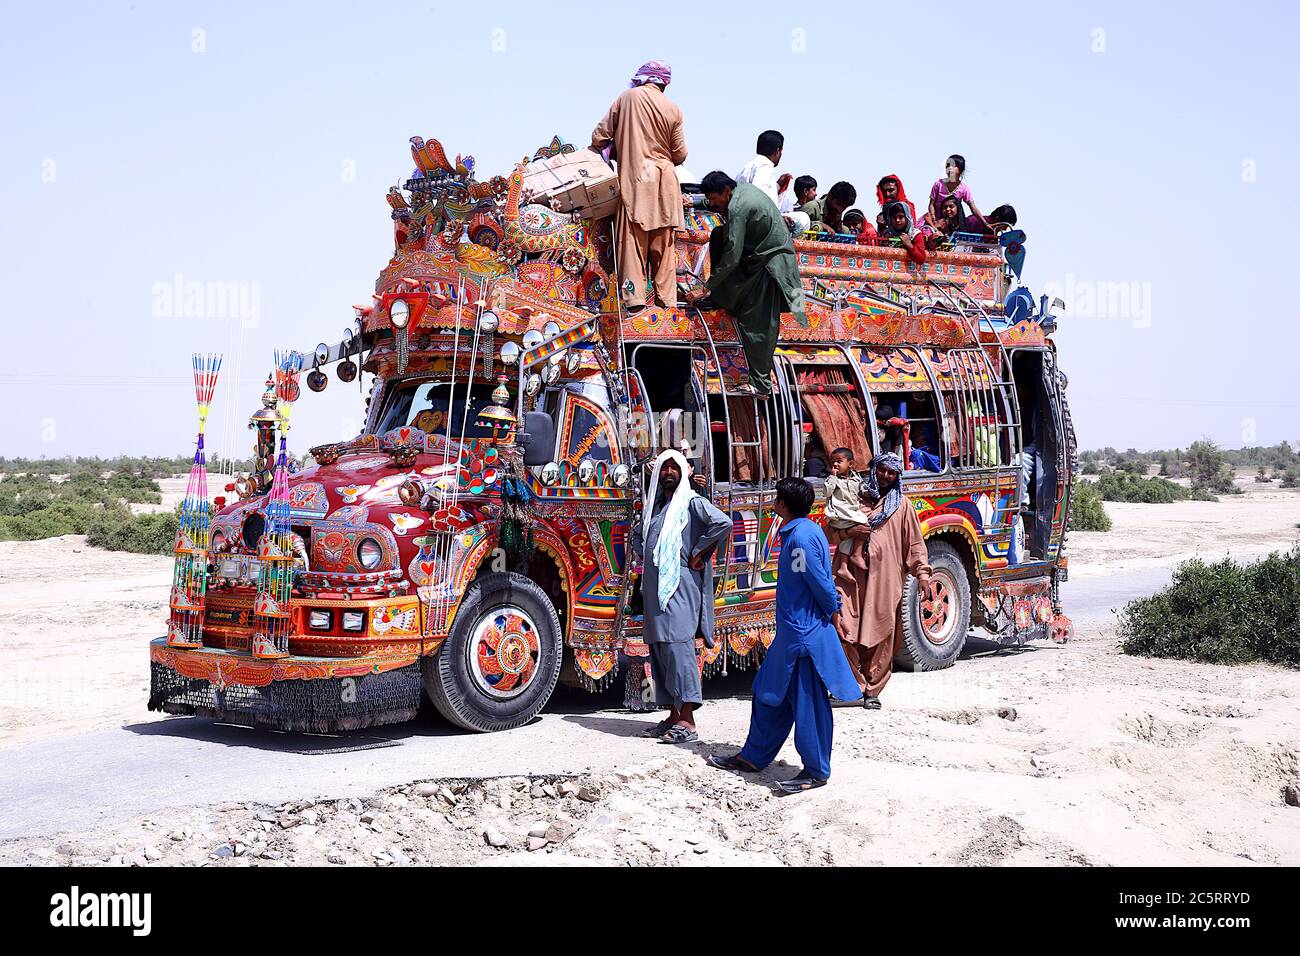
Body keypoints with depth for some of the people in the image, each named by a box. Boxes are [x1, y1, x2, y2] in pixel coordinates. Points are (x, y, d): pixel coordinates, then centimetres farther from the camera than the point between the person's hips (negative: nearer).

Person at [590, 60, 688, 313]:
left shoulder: (627, 97, 0)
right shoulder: (672, 109, 3)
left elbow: (600, 136, 2)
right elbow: (680, 154, 7)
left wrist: (596, 150, 23)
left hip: (635, 180, -2)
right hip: (665, 181, 2)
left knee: (634, 241, -4)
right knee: (663, 244, 7)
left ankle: (634, 298, -13)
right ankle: (666, 298, 7)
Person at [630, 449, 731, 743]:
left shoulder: (691, 502, -2)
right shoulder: (653, 505, 19)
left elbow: (722, 523, -18)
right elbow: (637, 532, 37)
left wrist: (698, 554, -12)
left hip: (680, 583, -8)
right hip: (654, 584, 8)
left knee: (677, 644, -15)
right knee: (658, 648, 7)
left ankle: (687, 721, -17)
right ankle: (673, 716, 13)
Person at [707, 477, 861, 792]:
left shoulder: (801, 536, -19)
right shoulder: (799, 532, 13)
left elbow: (820, 581, -19)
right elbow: (821, 579, 17)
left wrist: (831, 612, -4)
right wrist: (833, 610, 13)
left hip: (805, 633, -11)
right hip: (792, 631, 11)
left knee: (808, 703, -2)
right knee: (769, 695, 17)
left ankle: (817, 771, 6)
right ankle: (753, 757, 27)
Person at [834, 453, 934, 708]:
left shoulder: (902, 504, 11)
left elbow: (915, 542, 8)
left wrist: (922, 573, -3)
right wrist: (850, 531, -6)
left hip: (886, 581, -1)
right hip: (852, 576, 1)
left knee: (881, 636, -1)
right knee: (846, 631, -8)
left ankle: (872, 689, 9)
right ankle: (855, 685, 3)